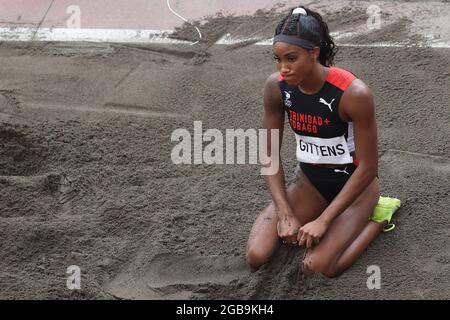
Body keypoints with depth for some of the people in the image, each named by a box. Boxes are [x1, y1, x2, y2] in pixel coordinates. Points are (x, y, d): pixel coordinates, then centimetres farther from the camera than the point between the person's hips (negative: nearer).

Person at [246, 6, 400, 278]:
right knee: (257, 257, -16)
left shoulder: (354, 93, -29)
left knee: (318, 267, -23)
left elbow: (368, 168, -22)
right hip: (310, 179, 4)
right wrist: (285, 214, -16)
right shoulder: (276, 87, -14)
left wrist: (323, 220, -23)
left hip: (355, 181, -4)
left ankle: (377, 218, 3)